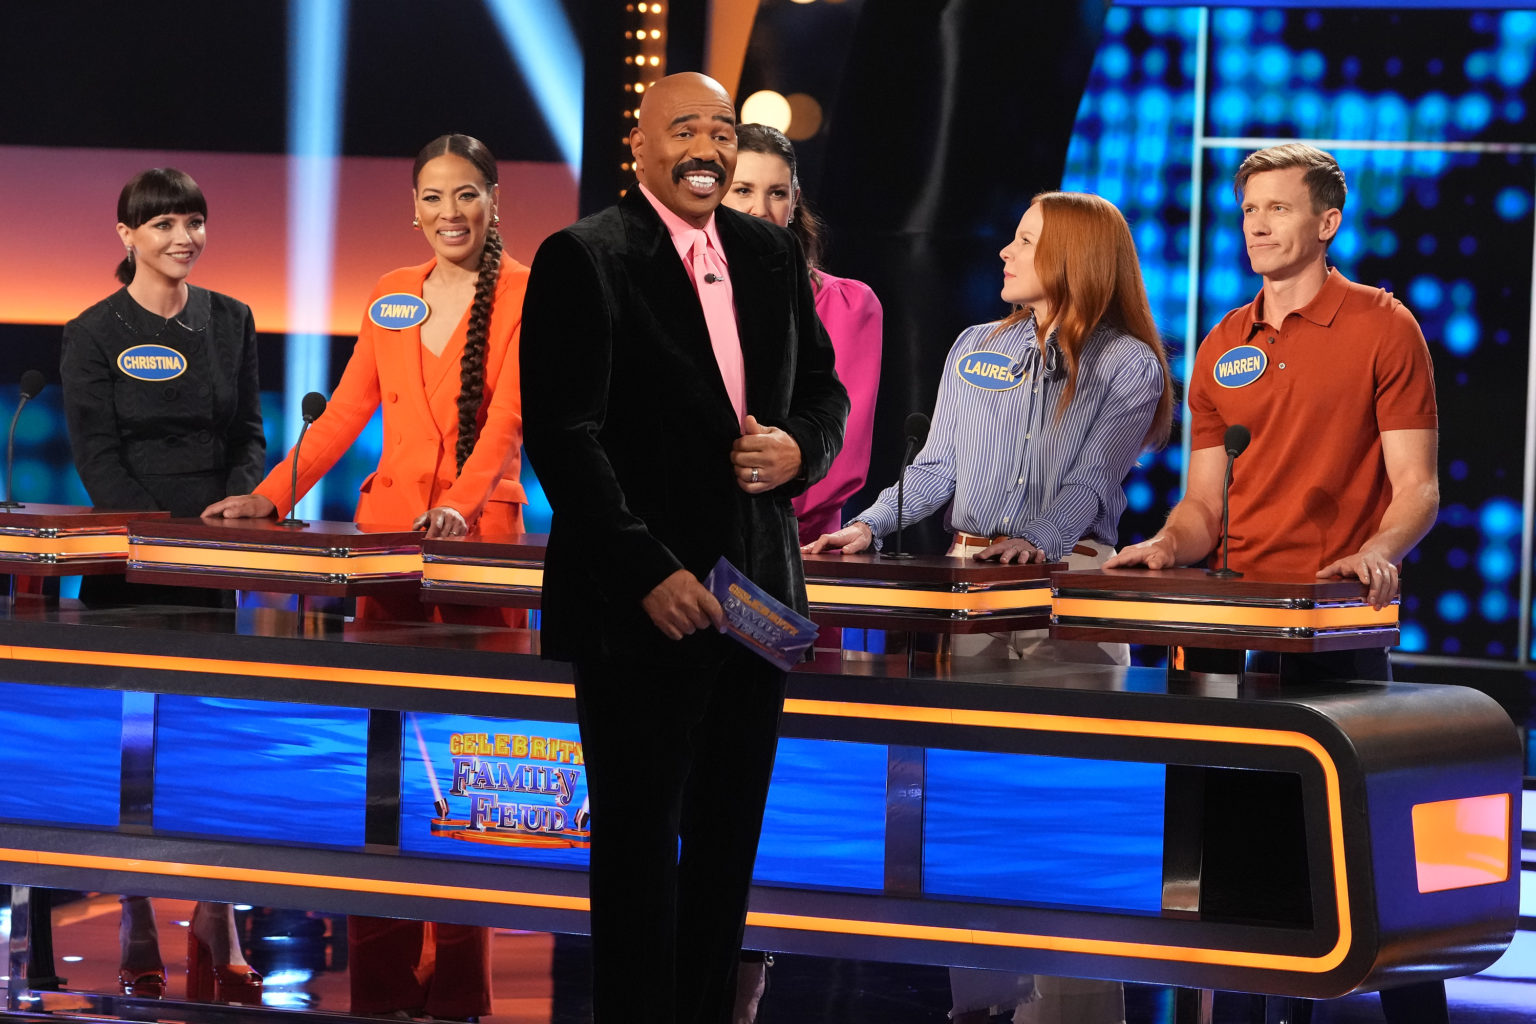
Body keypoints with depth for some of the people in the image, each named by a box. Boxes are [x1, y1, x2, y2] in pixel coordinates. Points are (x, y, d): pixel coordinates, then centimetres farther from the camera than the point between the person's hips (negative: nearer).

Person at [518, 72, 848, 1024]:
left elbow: (824, 388, 18)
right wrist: (650, 574, -19)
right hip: (641, 605, -6)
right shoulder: (583, 259, -9)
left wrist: (799, 447, -7)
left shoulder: (773, 255, 9)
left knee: (730, 836, 11)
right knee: (640, 838, 3)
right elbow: (563, 436, -14)